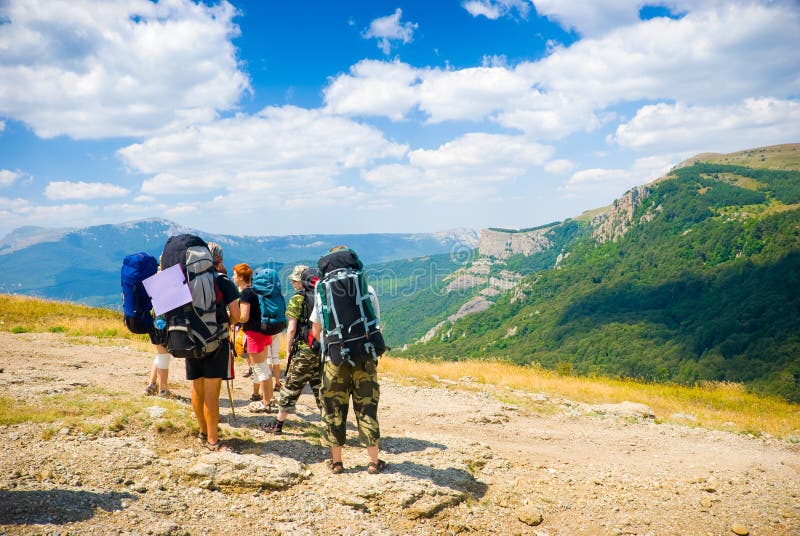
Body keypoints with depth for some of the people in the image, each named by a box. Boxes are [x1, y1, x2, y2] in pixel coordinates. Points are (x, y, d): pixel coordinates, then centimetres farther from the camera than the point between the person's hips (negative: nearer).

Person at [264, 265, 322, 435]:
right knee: (321, 388, 11)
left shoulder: (297, 299, -7)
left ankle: (278, 424, 17)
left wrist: (288, 349, 0)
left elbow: (292, 328, -10)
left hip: (303, 350, -5)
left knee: (291, 388, 6)